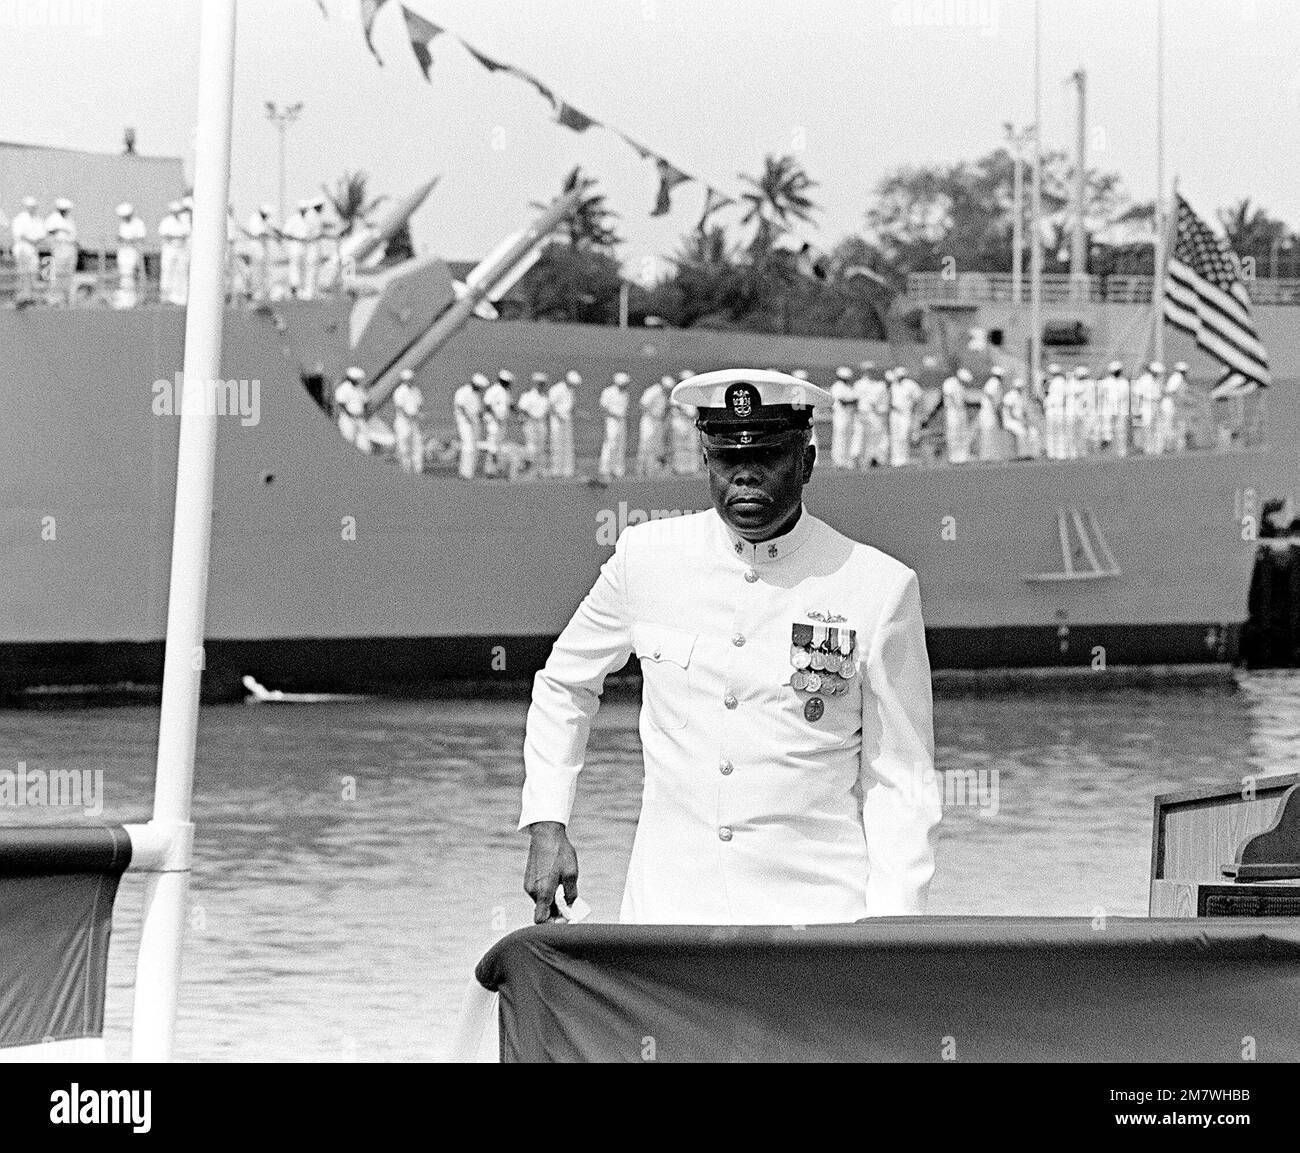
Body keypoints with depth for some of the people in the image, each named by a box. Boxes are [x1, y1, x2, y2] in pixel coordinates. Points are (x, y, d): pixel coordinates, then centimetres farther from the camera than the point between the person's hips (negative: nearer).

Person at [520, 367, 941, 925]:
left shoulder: (879, 588, -2)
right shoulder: (647, 558, 5)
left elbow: (900, 783, 2)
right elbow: (564, 684, 23)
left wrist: (888, 931, -8)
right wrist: (545, 826, 13)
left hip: (819, 918, -2)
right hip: (667, 907, 2)